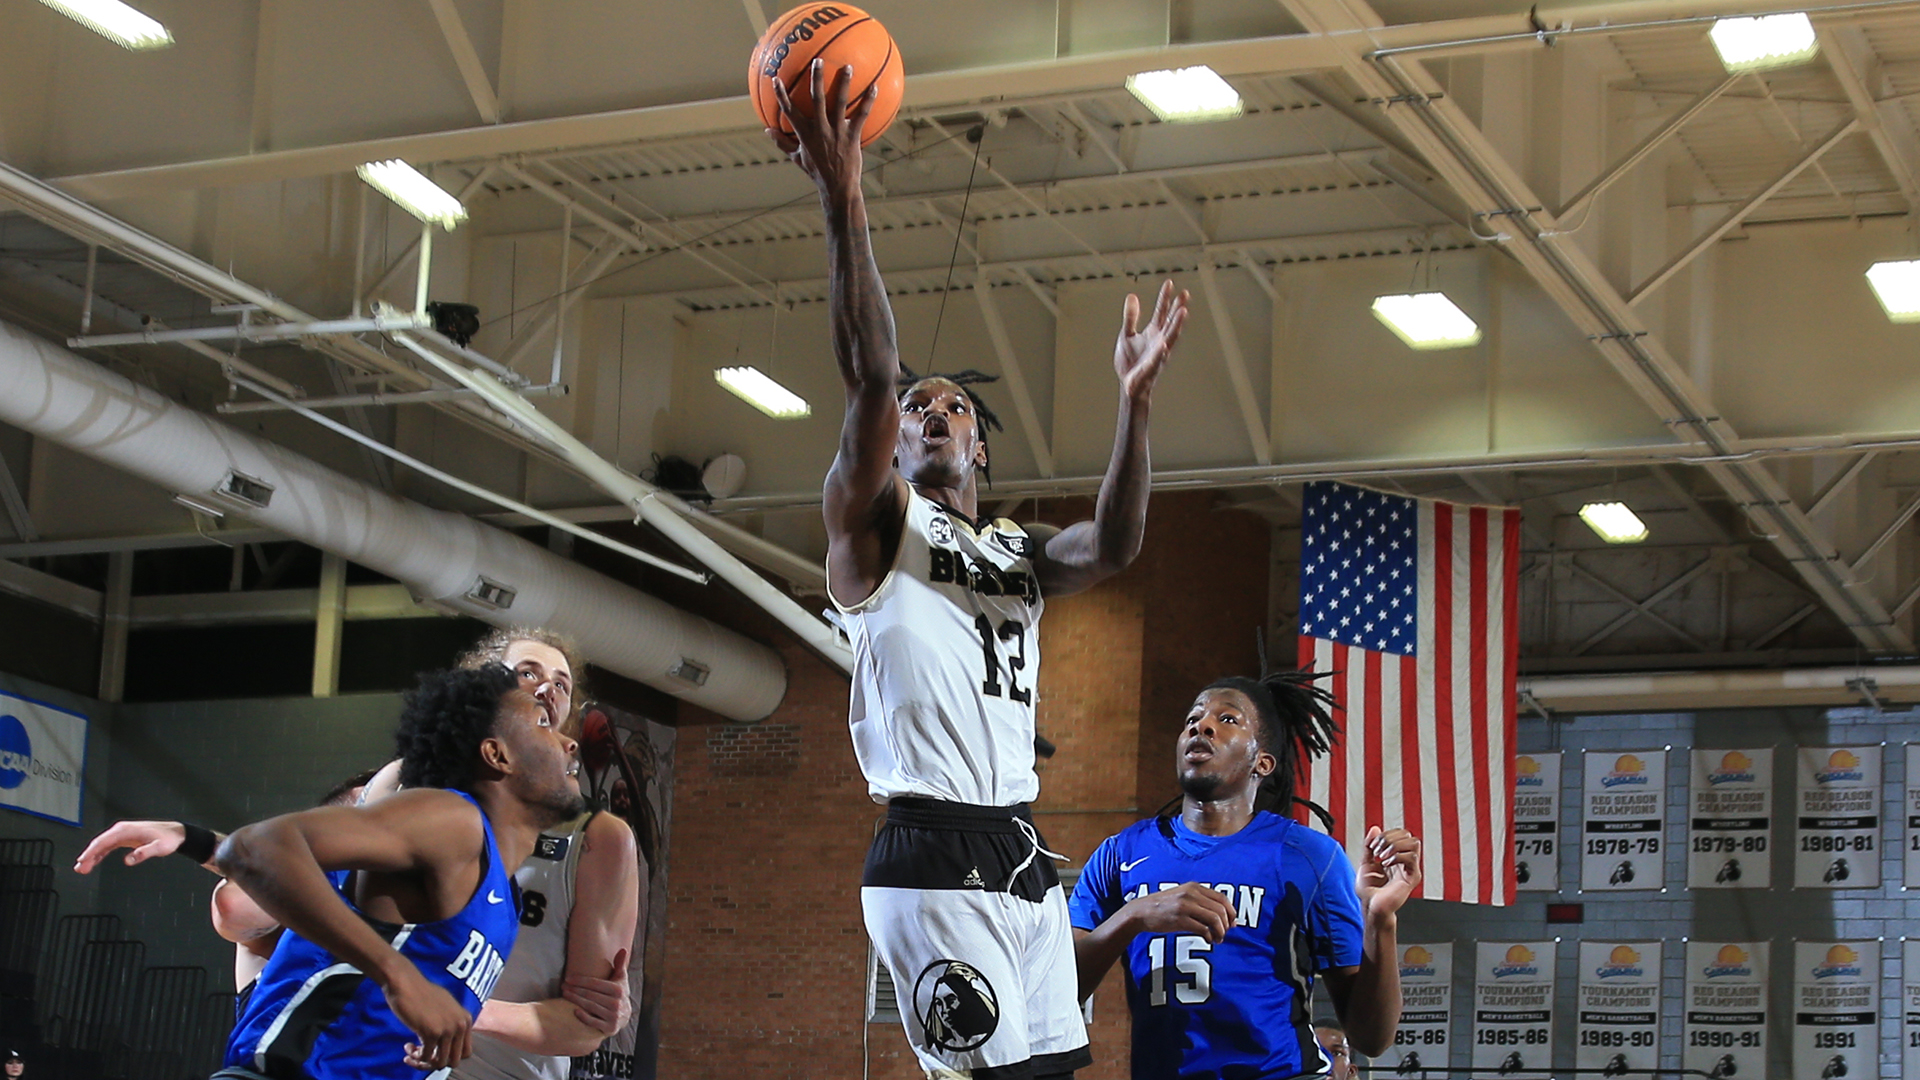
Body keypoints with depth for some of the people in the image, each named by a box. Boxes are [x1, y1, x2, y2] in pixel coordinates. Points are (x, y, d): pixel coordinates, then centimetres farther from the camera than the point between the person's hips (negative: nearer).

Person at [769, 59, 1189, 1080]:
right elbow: (869, 384, -12)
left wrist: (1134, 398, -11)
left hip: (1023, 854, 7)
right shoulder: (876, 523, 6)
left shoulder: (1016, 553, 22)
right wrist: (841, 200, -22)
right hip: (935, 851, -7)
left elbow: (1113, 546, 0)